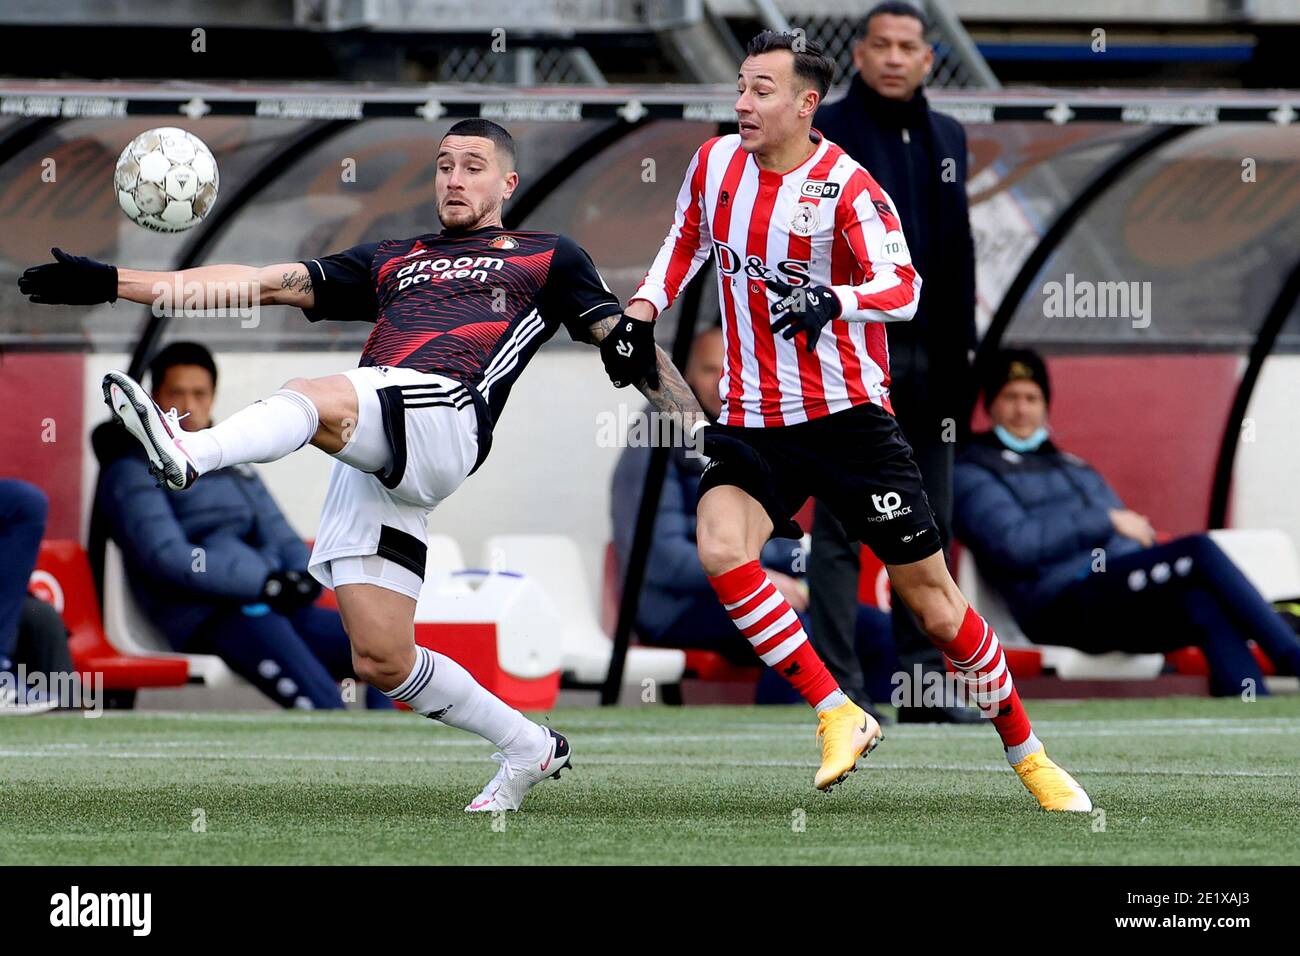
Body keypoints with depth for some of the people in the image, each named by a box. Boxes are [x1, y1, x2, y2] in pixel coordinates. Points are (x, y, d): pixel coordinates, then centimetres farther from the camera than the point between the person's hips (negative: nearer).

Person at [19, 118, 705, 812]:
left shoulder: (548, 257, 23)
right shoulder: (391, 261, 33)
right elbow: (262, 283, 28)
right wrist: (113, 283, 21)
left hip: (448, 413, -6)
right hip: (366, 459, 6)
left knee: (312, 398, -35)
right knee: (380, 663, -1)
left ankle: (187, 453, -62)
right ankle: (530, 749, 16)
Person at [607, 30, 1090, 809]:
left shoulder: (846, 187, -14)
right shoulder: (716, 162, 2)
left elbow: (903, 289, -24)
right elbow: (687, 241, 22)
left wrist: (832, 299, -42)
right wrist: (644, 310, 6)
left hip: (847, 415, -4)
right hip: (752, 419, 4)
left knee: (929, 593, 0)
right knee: (721, 550, -24)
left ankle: (1026, 753, 18)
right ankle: (839, 716, -13)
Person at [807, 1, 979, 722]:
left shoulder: (947, 139, 15)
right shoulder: (824, 133, -3)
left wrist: (961, 352, 12)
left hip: (929, 359, 6)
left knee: (929, 526, 8)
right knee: (841, 527, -6)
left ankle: (923, 684, 13)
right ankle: (836, 687, -6)